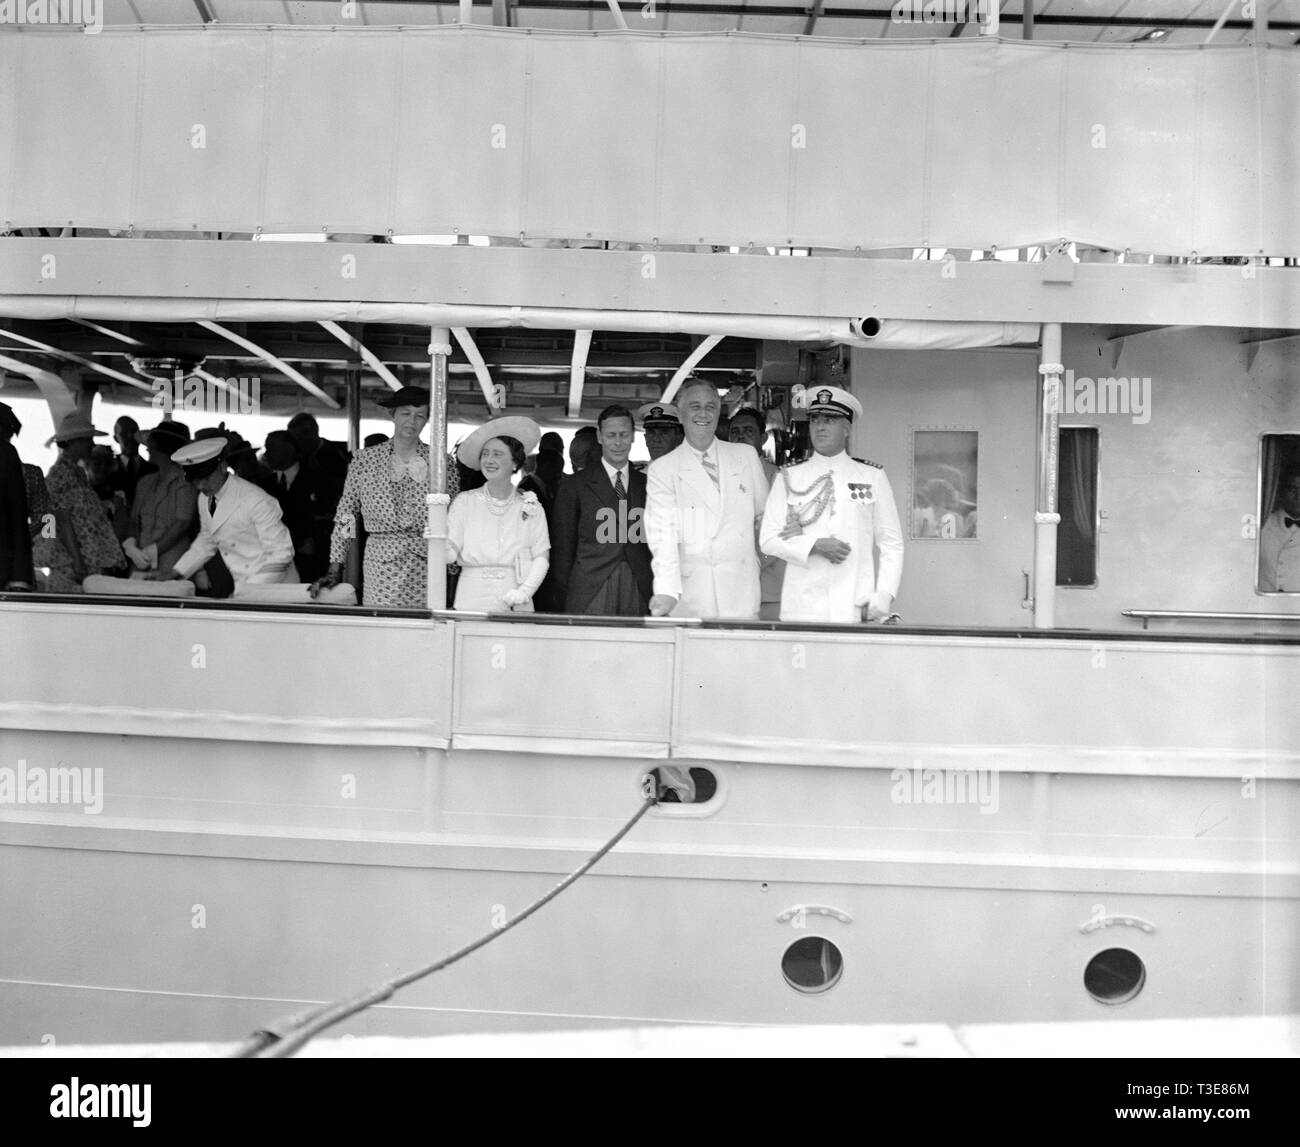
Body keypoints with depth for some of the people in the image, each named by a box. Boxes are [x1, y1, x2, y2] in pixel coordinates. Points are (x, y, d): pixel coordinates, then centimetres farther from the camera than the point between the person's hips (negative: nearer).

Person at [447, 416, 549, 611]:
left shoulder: (531, 507, 4)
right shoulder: (464, 501, 4)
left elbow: (541, 557, 0)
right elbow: (450, 554, -1)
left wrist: (524, 591, -13)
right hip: (471, 600, 0)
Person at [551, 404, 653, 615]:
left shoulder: (647, 485, 13)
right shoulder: (575, 486, 6)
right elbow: (563, 549, 6)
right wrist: (564, 602, 1)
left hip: (640, 596, 2)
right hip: (589, 597, -2)